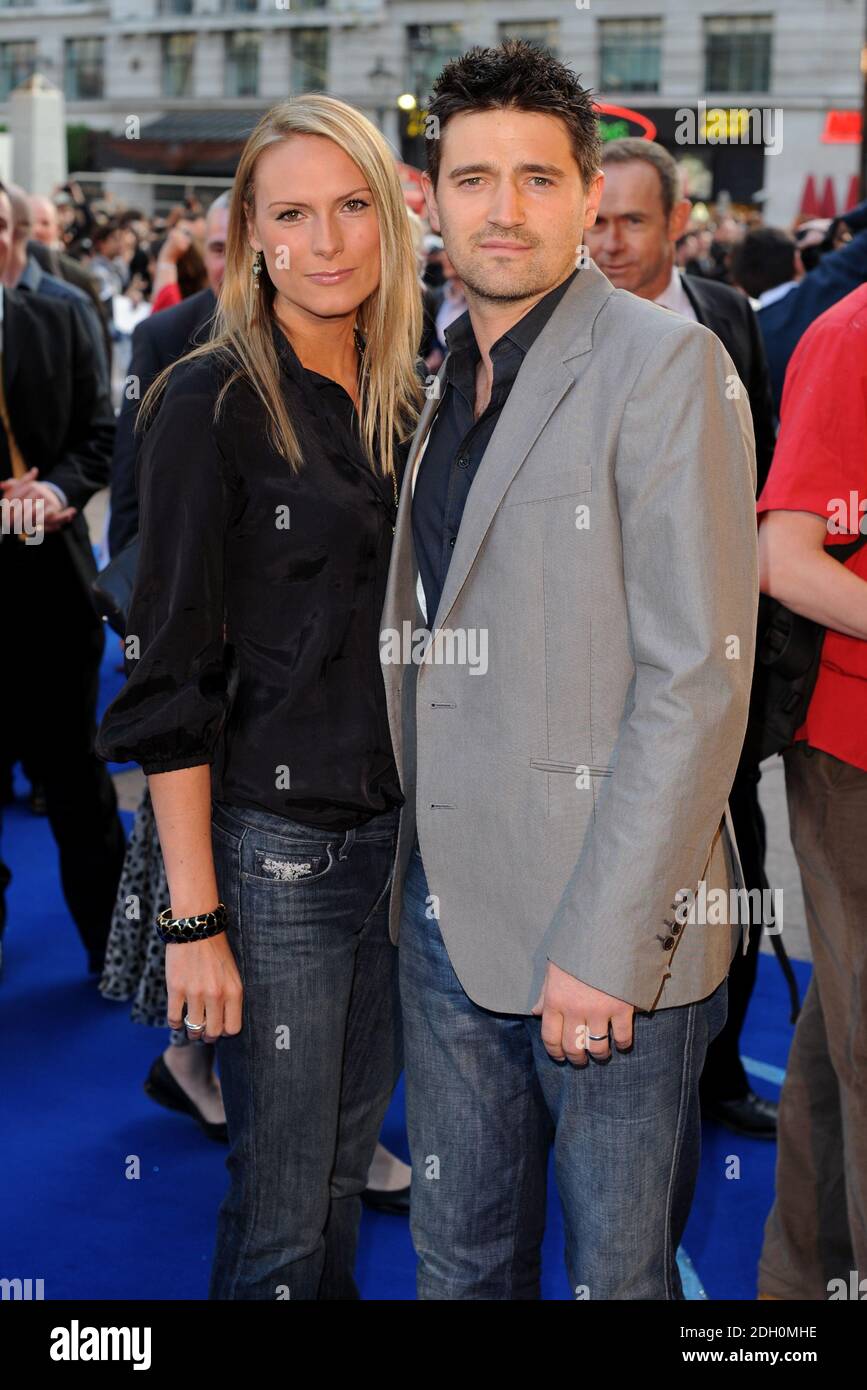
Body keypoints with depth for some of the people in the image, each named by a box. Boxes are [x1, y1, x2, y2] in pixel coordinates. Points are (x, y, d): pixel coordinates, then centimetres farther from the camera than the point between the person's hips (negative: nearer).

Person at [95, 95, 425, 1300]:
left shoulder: (403, 403, 8)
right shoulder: (212, 404, -11)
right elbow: (170, 677, -12)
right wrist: (193, 918, -16)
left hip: (400, 831, 6)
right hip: (273, 847, -6)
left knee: (348, 1170, 17)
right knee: (280, 1214, 5)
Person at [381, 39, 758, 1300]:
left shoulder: (666, 363, -10)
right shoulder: (443, 378, 12)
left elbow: (698, 676, -17)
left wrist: (607, 939, -19)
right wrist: (420, 862, 7)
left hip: (607, 929, -6)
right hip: (447, 913, 6)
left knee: (618, 1271, 9)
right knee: (459, 1257, 18)